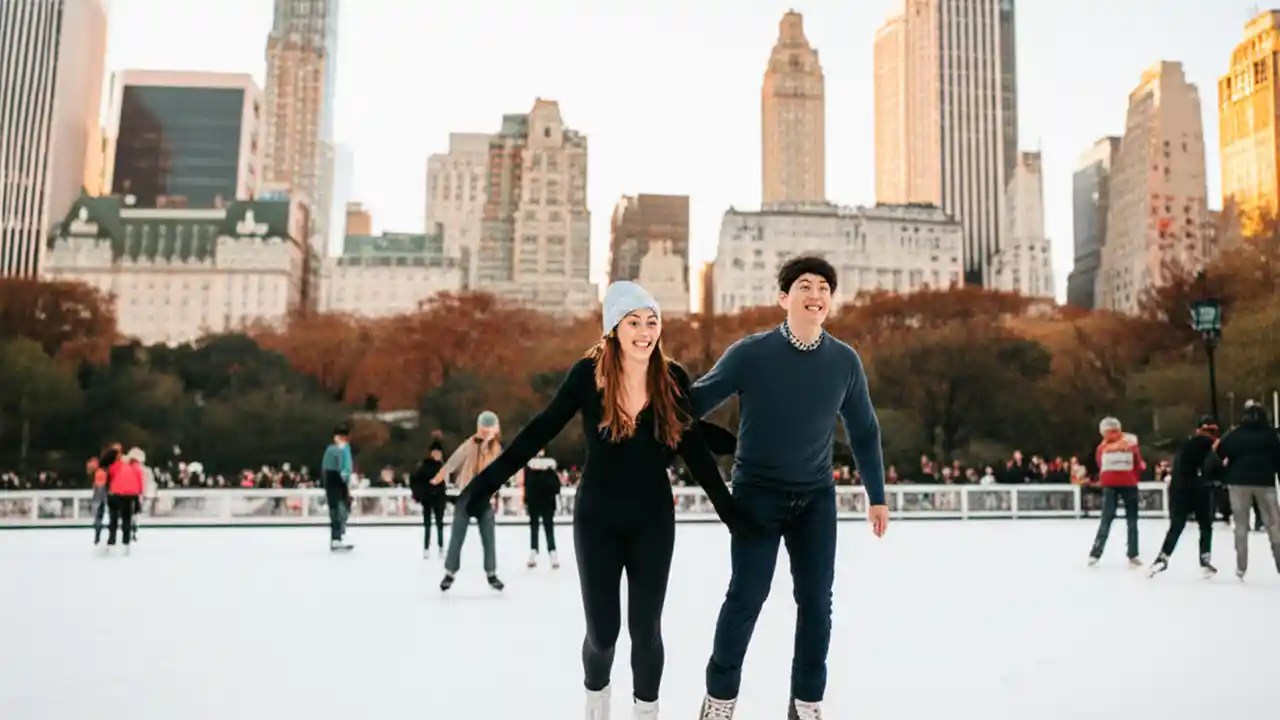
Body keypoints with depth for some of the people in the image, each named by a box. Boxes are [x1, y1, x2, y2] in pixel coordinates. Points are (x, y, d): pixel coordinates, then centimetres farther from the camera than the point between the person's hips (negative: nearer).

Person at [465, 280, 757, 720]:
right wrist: (488, 480, -11)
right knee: (602, 630, 5)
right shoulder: (589, 373, -13)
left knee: (645, 628, 7)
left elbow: (696, 451, -2)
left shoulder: (673, 379, -9)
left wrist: (731, 512, -1)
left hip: (653, 520, 1)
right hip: (597, 518, -1)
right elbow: (541, 431, -8)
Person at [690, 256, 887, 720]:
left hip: (816, 496, 3)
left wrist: (876, 496, 11)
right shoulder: (751, 353, -14)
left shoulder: (845, 361, -4)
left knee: (816, 600, 5)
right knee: (747, 597, -3)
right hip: (757, 493, -3)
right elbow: (695, 402, -8)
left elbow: (863, 431, 8)